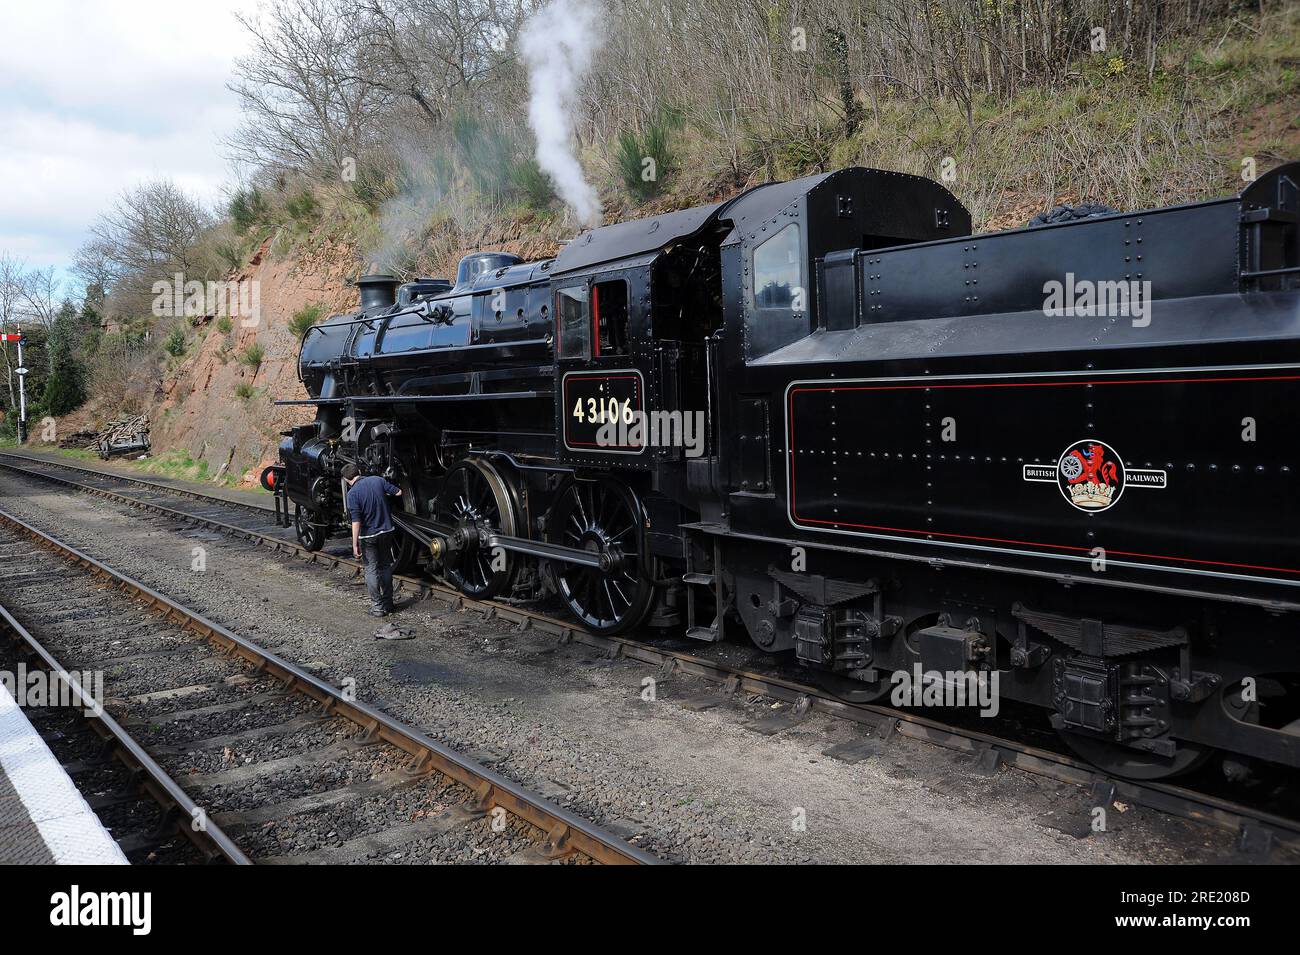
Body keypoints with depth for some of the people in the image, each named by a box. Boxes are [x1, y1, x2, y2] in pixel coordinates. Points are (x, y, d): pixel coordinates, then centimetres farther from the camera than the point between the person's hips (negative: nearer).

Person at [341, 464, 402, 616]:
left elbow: (356, 521, -21)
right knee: (386, 566, 18)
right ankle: (388, 602, 23)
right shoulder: (377, 480, -3)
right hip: (386, 531, 5)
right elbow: (398, 492, 5)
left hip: (368, 535, -5)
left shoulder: (352, 493, -15)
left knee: (371, 569, 6)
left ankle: (377, 606, 6)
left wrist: (355, 545, -19)